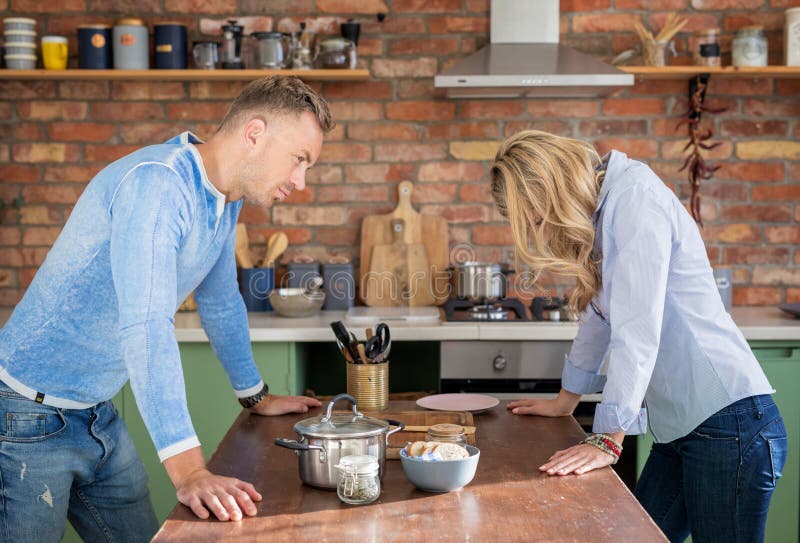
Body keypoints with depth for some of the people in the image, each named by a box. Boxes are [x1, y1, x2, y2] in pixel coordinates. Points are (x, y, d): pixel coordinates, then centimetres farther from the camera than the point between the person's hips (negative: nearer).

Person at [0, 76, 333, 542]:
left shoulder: (225, 202, 5)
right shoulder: (156, 184, -25)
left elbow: (222, 305, 20)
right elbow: (146, 326, -35)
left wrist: (258, 398, 28)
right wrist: (189, 471, -41)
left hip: (98, 415, 9)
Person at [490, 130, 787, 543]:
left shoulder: (634, 194, -15)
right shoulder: (602, 212, 13)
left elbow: (637, 330, -21)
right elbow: (599, 318, 24)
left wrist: (607, 440, -20)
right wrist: (565, 400, 30)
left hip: (727, 421, -9)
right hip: (679, 429, 9)